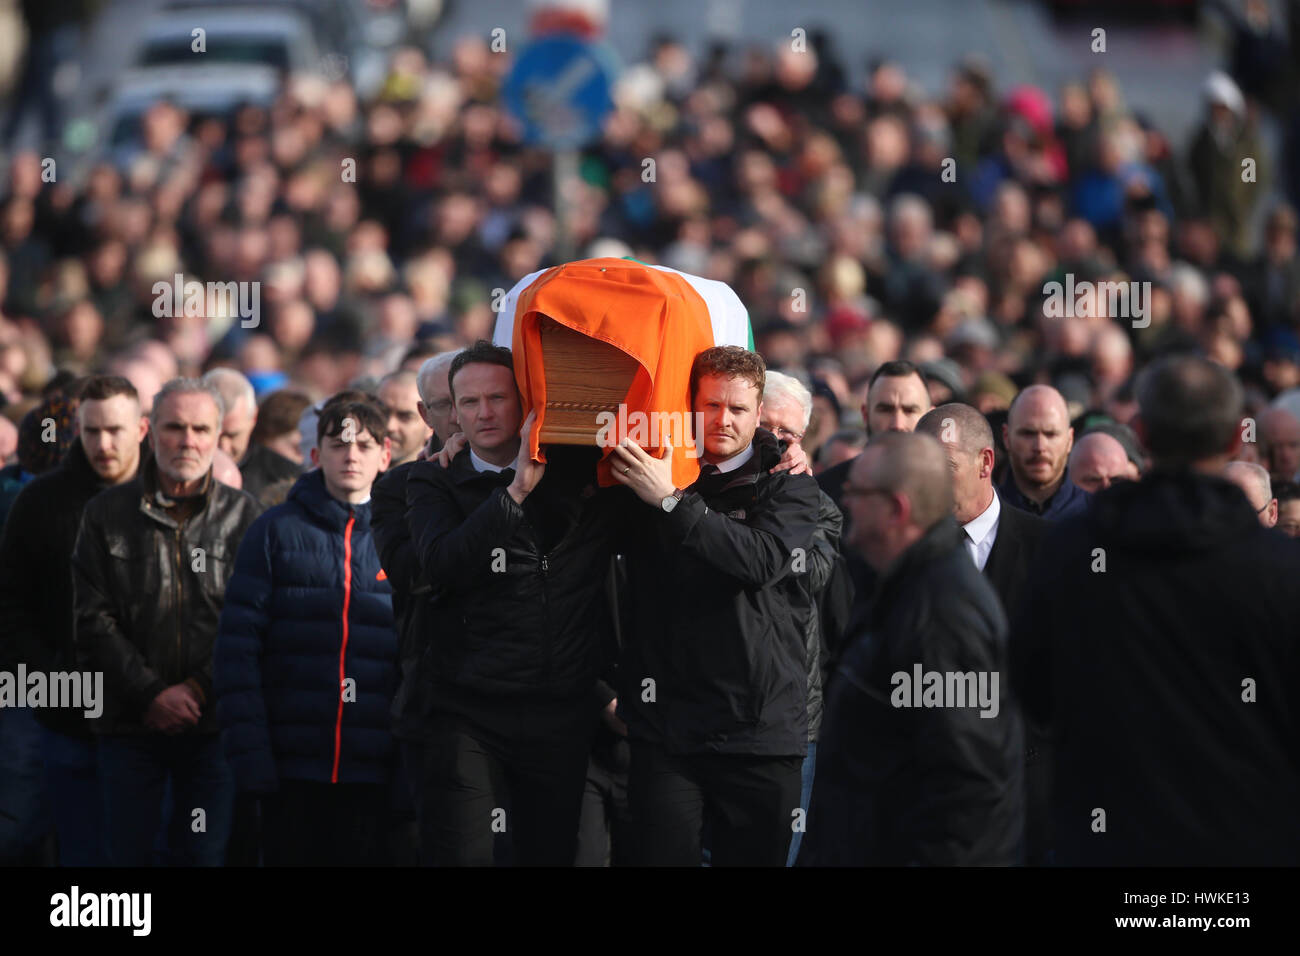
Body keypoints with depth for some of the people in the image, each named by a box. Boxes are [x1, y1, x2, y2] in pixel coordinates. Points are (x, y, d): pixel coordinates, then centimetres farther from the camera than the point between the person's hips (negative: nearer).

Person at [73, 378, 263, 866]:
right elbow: (94, 621, 0)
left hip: (212, 723, 0)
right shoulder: (107, 513, 5)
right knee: (128, 853, 2)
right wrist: (150, 695, -9)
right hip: (130, 723, 0)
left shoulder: (243, 515, 5)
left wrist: (196, 691, -11)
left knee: (208, 854, 0)